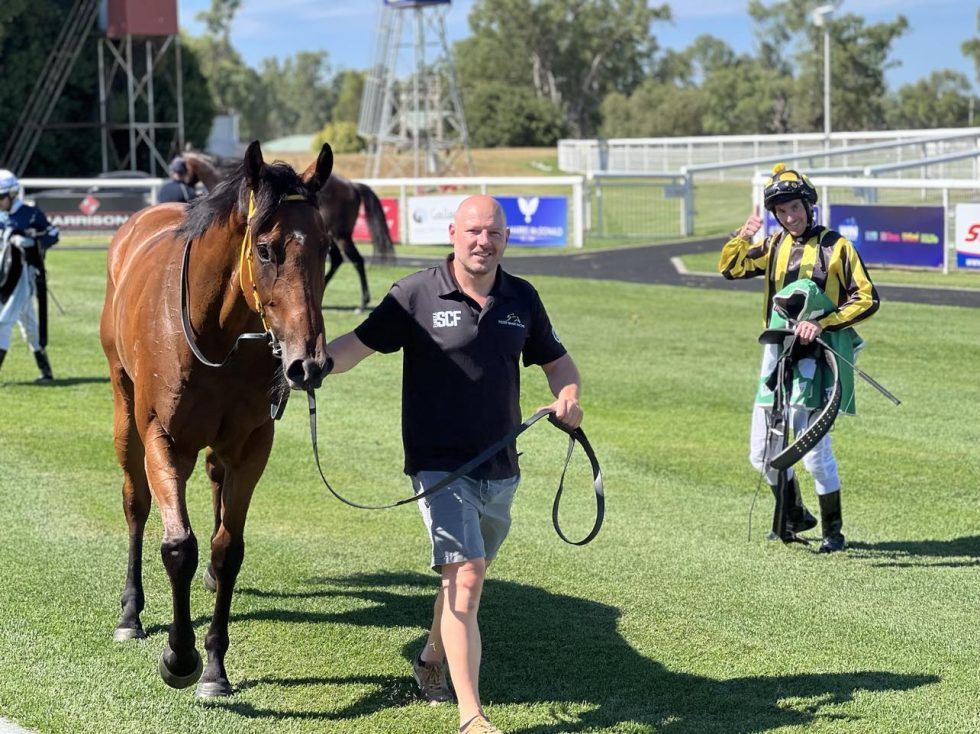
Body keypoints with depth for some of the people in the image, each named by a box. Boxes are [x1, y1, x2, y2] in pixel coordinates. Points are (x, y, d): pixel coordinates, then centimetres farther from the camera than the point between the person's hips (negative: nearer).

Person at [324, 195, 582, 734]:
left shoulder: (522, 299, 6)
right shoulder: (416, 295, -8)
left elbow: (556, 361, 17)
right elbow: (357, 345, -9)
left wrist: (568, 397, -4)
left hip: (500, 471, 5)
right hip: (440, 466, -5)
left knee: (467, 576, 20)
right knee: (464, 577, -16)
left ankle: (433, 660, 47)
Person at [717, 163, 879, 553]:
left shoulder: (836, 246, -6)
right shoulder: (775, 245, 11)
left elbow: (867, 298, -11)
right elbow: (731, 269, 6)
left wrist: (822, 323, -23)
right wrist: (742, 237, -13)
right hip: (776, 353, 6)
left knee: (814, 448, -12)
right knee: (763, 453, 9)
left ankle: (833, 531, 3)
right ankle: (795, 515, 31)